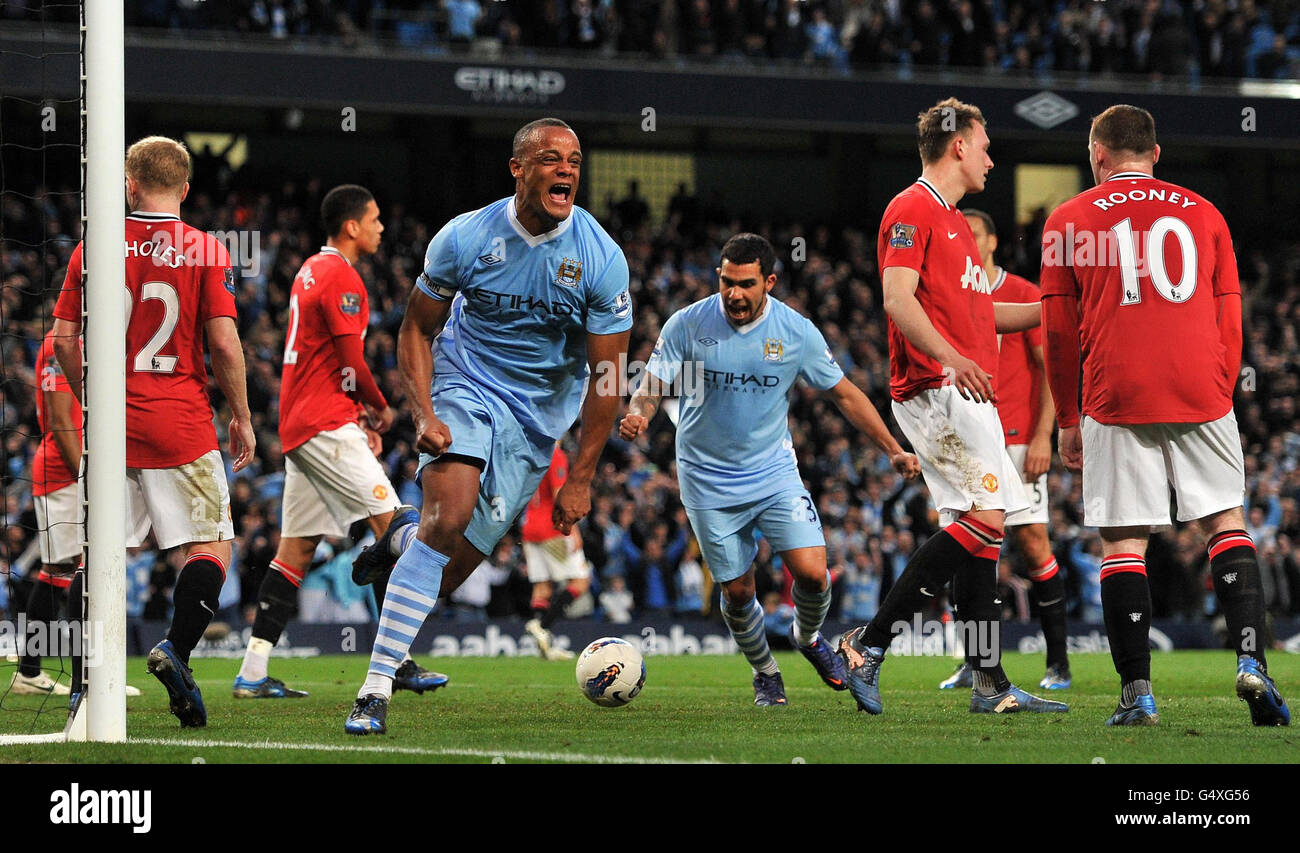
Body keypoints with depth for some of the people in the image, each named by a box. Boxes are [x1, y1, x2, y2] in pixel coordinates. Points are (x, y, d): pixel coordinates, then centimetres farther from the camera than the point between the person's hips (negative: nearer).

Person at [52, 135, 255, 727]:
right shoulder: (205, 251, -3)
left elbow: (65, 339, 5)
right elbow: (225, 345, -7)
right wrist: (241, 418, 4)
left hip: (112, 424, 3)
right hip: (182, 423, -3)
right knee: (211, 546, 3)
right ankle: (176, 649, -17)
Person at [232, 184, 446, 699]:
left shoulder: (310, 270, 20)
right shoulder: (341, 276, -11)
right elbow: (351, 363, -15)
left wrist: (359, 409, 18)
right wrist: (381, 410, 2)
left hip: (297, 424, 10)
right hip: (327, 424, -10)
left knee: (296, 547, 8)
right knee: (392, 522, -11)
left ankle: (253, 673, 5)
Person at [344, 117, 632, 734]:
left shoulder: (601, 258, -12)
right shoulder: (465, 238, -11)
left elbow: (607, 375, -6)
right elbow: (416, 330, 3)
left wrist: (580, 478, -8)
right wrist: (424, 414, -13)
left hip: (537, 419, 2)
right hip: (464, 389, -2)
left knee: (458, 563, -2)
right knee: (448, 518, -26)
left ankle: (402, 541, 38)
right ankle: (375, 692, -24)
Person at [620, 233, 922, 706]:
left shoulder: (796, 331, -8)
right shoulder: (688, 325, -10)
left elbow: (844, 393, 2)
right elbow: (651, 388, -6)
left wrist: (893, 450, -3)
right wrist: (637, 415, -30)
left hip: (774, 472, 0)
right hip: (708, 481, 0)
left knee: (812, 572, -13)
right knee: (737, 590, 2)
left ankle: (808, 636, 21)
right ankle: (764, 672, 29)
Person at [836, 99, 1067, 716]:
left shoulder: (953, 221, 25)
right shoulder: (913, 209, -6)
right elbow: (898, 299, -18)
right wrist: (950, 357, -31)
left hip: (968, 393, 10)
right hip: (934, 388, -10)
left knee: (977, 530, 5)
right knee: (986, 519, -17)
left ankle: (990, 686, 3)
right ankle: (868, 643, -15)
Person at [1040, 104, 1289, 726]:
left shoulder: (1069, 221, 7)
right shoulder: (1202, 214, 13)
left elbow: (1059, 333, 6)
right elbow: (1229, 322, 14)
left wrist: (1067, 421, 13)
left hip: (1116, 396, -2)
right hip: (1202, 394, 2)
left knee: (1122, 541, 0)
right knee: (1225, 522, 11)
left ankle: (1137, 693, -6)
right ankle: (1251, 660, -5)